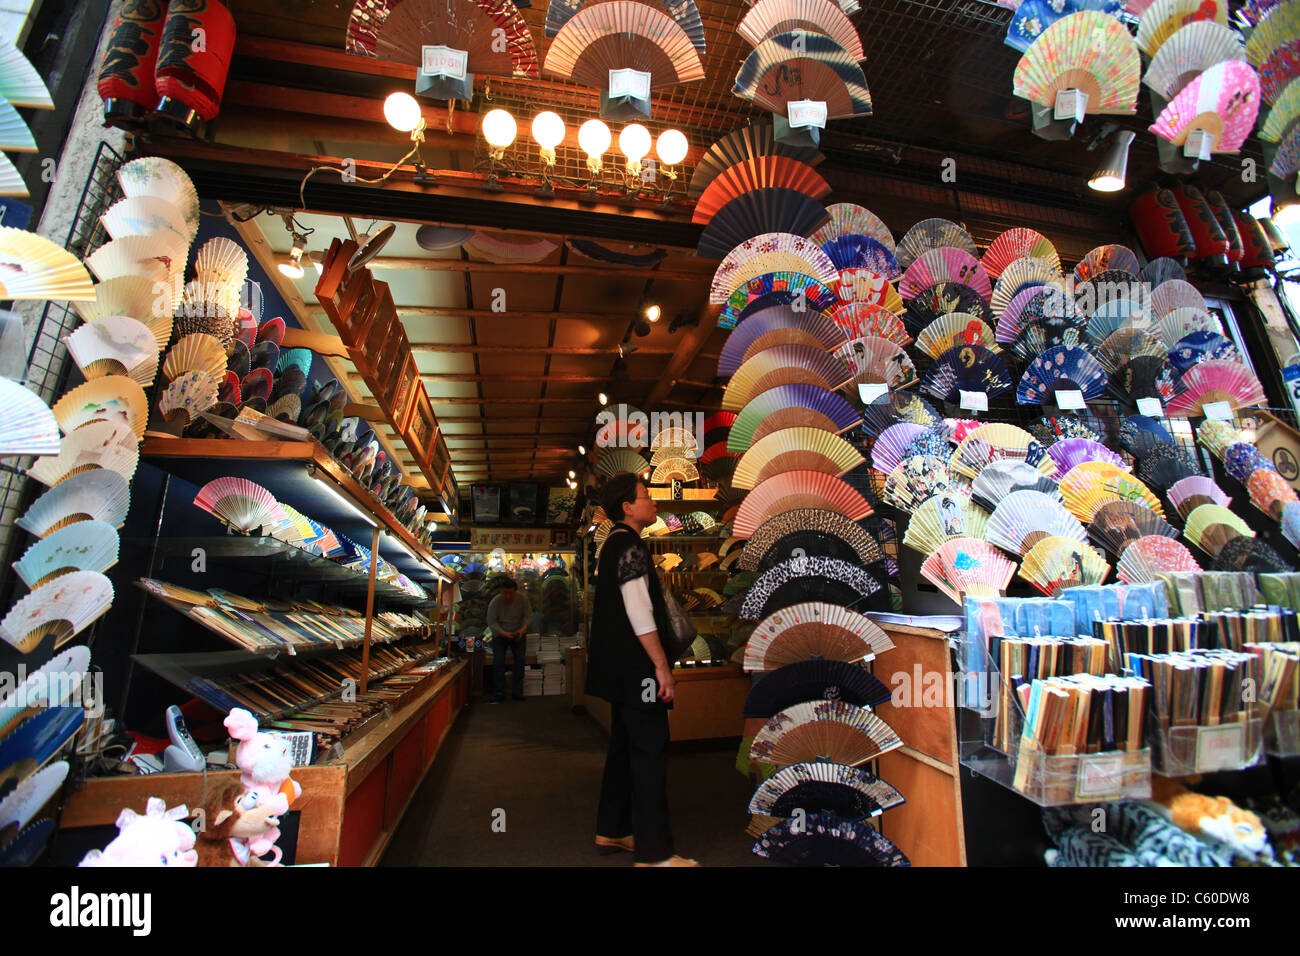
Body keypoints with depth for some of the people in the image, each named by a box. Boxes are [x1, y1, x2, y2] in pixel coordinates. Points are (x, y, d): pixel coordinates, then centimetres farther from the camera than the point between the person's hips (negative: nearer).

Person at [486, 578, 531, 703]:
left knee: (520, 660, -5)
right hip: (500, 635, -1)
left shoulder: (522, 599, -13)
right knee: (498, 662, -8)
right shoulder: (495, 602, -18)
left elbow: (528, 615, -6)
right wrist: (504, 633, -28)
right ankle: (499, 693, 0)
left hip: (518, 635, 1)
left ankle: (518, 691, 4)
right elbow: (491, 622, -16)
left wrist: (523, 629, -24)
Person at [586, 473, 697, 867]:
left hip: (622, 666, 11)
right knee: (650, 750, -4)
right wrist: (662, 666, -18)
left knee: (625, 745, 18)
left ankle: (612, 831, 30)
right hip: (637, 666, -11)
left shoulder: (614, 545, 15)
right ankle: (654, 852, 5)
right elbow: (639, 612, -22)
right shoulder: (630, 546, -16)